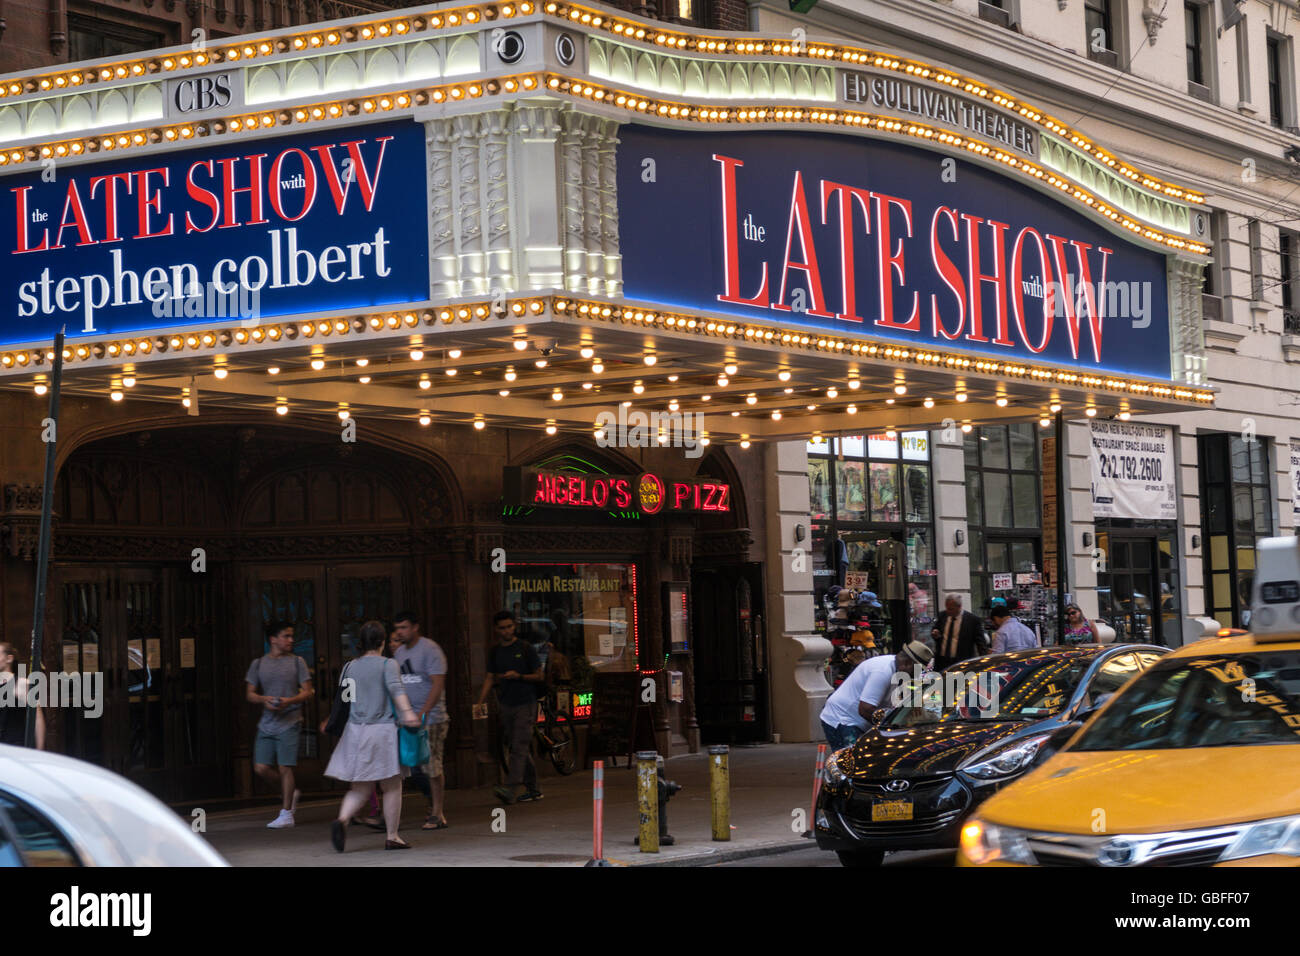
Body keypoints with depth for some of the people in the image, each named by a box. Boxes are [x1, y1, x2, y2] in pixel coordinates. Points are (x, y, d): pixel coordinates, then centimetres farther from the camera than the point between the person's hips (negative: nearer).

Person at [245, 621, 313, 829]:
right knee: (261, 768, -1)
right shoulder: (258, 664, 9)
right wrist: (264, 700, -10)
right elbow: (250, 693, 11)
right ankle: (289, 793, 23)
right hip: (266, 724, 3)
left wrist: (290, 701, -16)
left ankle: (286, 814, 2)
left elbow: (307, 692, 2)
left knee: (285, 768, -6)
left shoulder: (297, 662, 3)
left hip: (288, 723, -3)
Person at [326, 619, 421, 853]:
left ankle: (342, 820, -18)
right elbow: (396, 687, -22)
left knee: (359, 789, 8)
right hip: (382, 730, -4)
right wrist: (407, 711, -35)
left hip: (355, 731, 4)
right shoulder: (388, 664, -5)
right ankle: (392, 837, 9)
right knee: (392, 786, 7)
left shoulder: (350, 667, 9)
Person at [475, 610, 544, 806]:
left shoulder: (525, 648, -2)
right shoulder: (495, 652, 11)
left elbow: (539, 676, 0)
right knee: (515, 747, 9)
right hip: (506, 705, 6)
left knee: (519, 748, -14)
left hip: (525, 704, -6)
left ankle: (510, 790, -25)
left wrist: (519, 676, -17)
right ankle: (532, 789, 19)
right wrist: (480, 702, -3)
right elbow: (490, 678, 10)